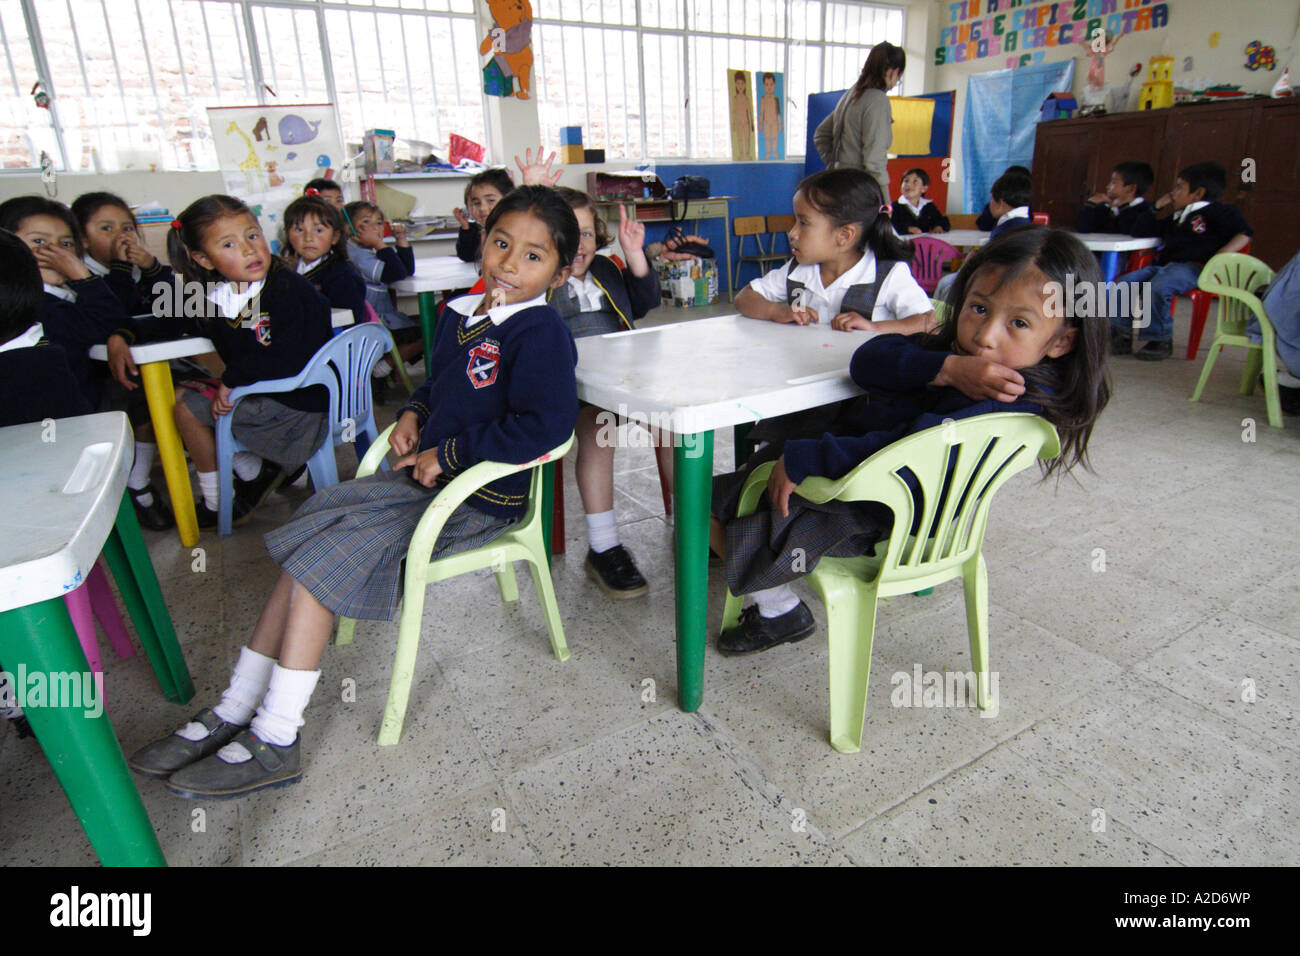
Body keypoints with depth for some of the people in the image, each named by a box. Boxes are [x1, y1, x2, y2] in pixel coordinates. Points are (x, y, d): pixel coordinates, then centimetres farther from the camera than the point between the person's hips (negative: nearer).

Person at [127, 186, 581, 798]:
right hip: (427, 473, 9)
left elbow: (545, 426, -29)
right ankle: (236, 712, 11)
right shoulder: (461, 312, 10)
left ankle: (274, 742, -3)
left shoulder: (541, 333, -17)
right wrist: (413, 413, 6)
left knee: (322, 558, -15)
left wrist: (450, 453, -21)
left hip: (478, 498, -9)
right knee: (303, 545, 3)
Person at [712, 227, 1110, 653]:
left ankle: (781, 611, 20)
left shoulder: (1008, 408, -27)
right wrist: (945, 367, -28)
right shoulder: (953, 345, -2)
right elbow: (866, 361, -13)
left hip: (877, 519, -9)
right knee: (723, 495, 18)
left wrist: (800, 460, -30)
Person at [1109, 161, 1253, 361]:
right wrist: (1157, 206, 28)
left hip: (1191, 268, -7)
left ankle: (1161, 340, -21)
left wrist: (1216, 259, -17)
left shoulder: (1216, 211, 5)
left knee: (1157, 288, -36)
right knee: (1124, 283, -14)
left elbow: (1244, 234, -3)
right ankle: (1122, 336, -11)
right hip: (1164, 266, 8)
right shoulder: (1175, 219, 28)